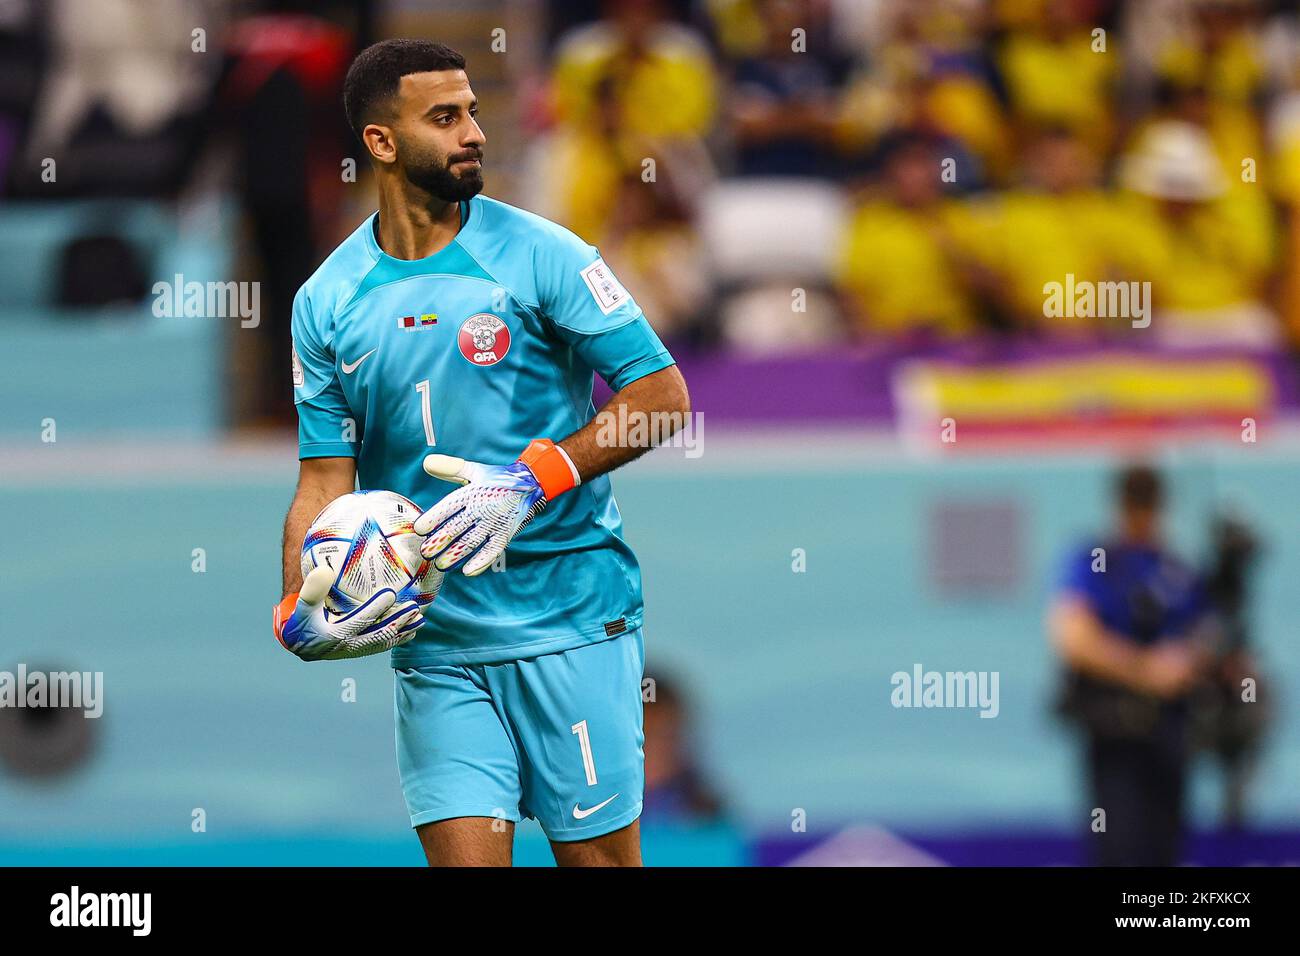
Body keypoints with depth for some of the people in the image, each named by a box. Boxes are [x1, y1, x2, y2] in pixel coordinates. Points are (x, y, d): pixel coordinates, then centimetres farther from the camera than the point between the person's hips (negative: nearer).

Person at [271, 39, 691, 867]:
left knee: (600, 856, -1)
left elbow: (664, 395, -4)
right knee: (464, 854, -7)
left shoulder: (538, 254, -3)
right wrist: (300, 612, -11)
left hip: (571, 618, -2)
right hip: (433, 635, 2)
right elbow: (325, 482, 7)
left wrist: (532, 481, -15)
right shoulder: (327, 303, 6)